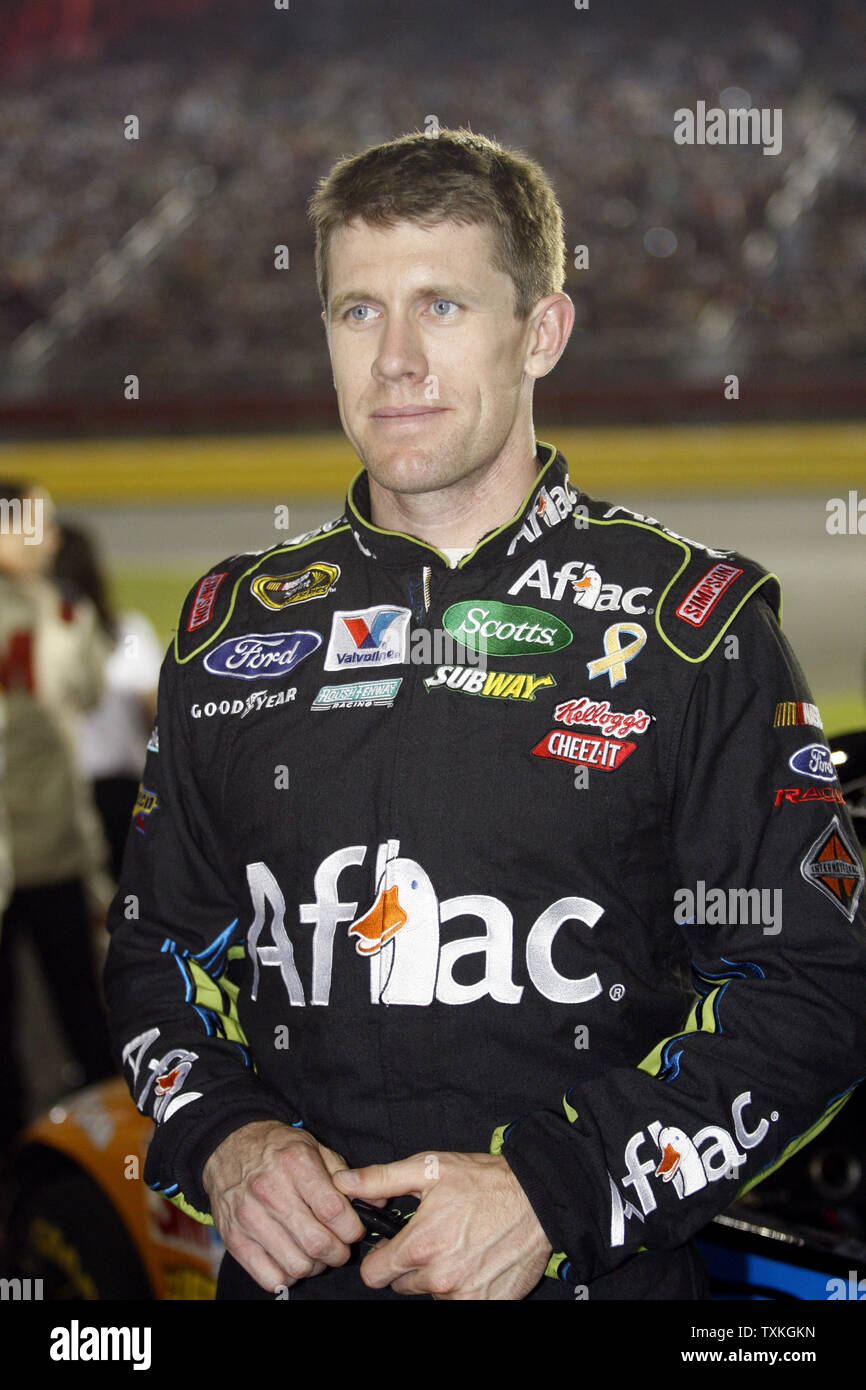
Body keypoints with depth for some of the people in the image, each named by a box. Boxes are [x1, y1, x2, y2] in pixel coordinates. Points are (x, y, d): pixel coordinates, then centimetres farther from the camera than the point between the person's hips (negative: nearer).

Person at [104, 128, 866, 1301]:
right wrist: (223, 1140, -7)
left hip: (600, 1273, -3)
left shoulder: (691, 621, -5)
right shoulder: (234, 627, 6)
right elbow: (161, 947, 12)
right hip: (291, 1268, 3)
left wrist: (557, 1188, -19)